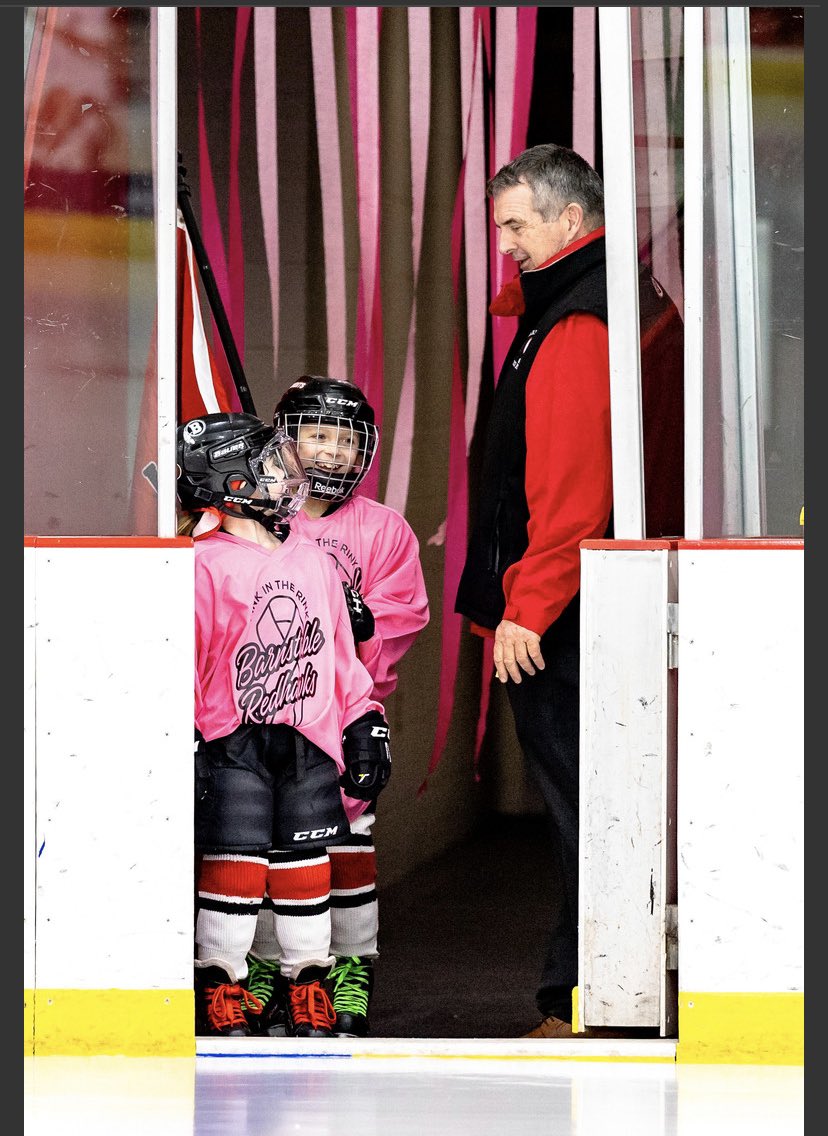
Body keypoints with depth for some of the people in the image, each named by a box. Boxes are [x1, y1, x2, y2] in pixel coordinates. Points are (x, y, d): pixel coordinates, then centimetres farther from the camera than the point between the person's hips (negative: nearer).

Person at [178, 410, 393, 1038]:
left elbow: (341, 652, 19)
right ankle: (220, 985, 4)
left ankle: (311, 982, 18)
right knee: (234, 865, -8)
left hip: (309, 743, 5)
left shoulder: (313, 560, 12)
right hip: (232, 744, -5)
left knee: (306, 867, 7)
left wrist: (365, 723, 16)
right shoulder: (205, 566, -7)